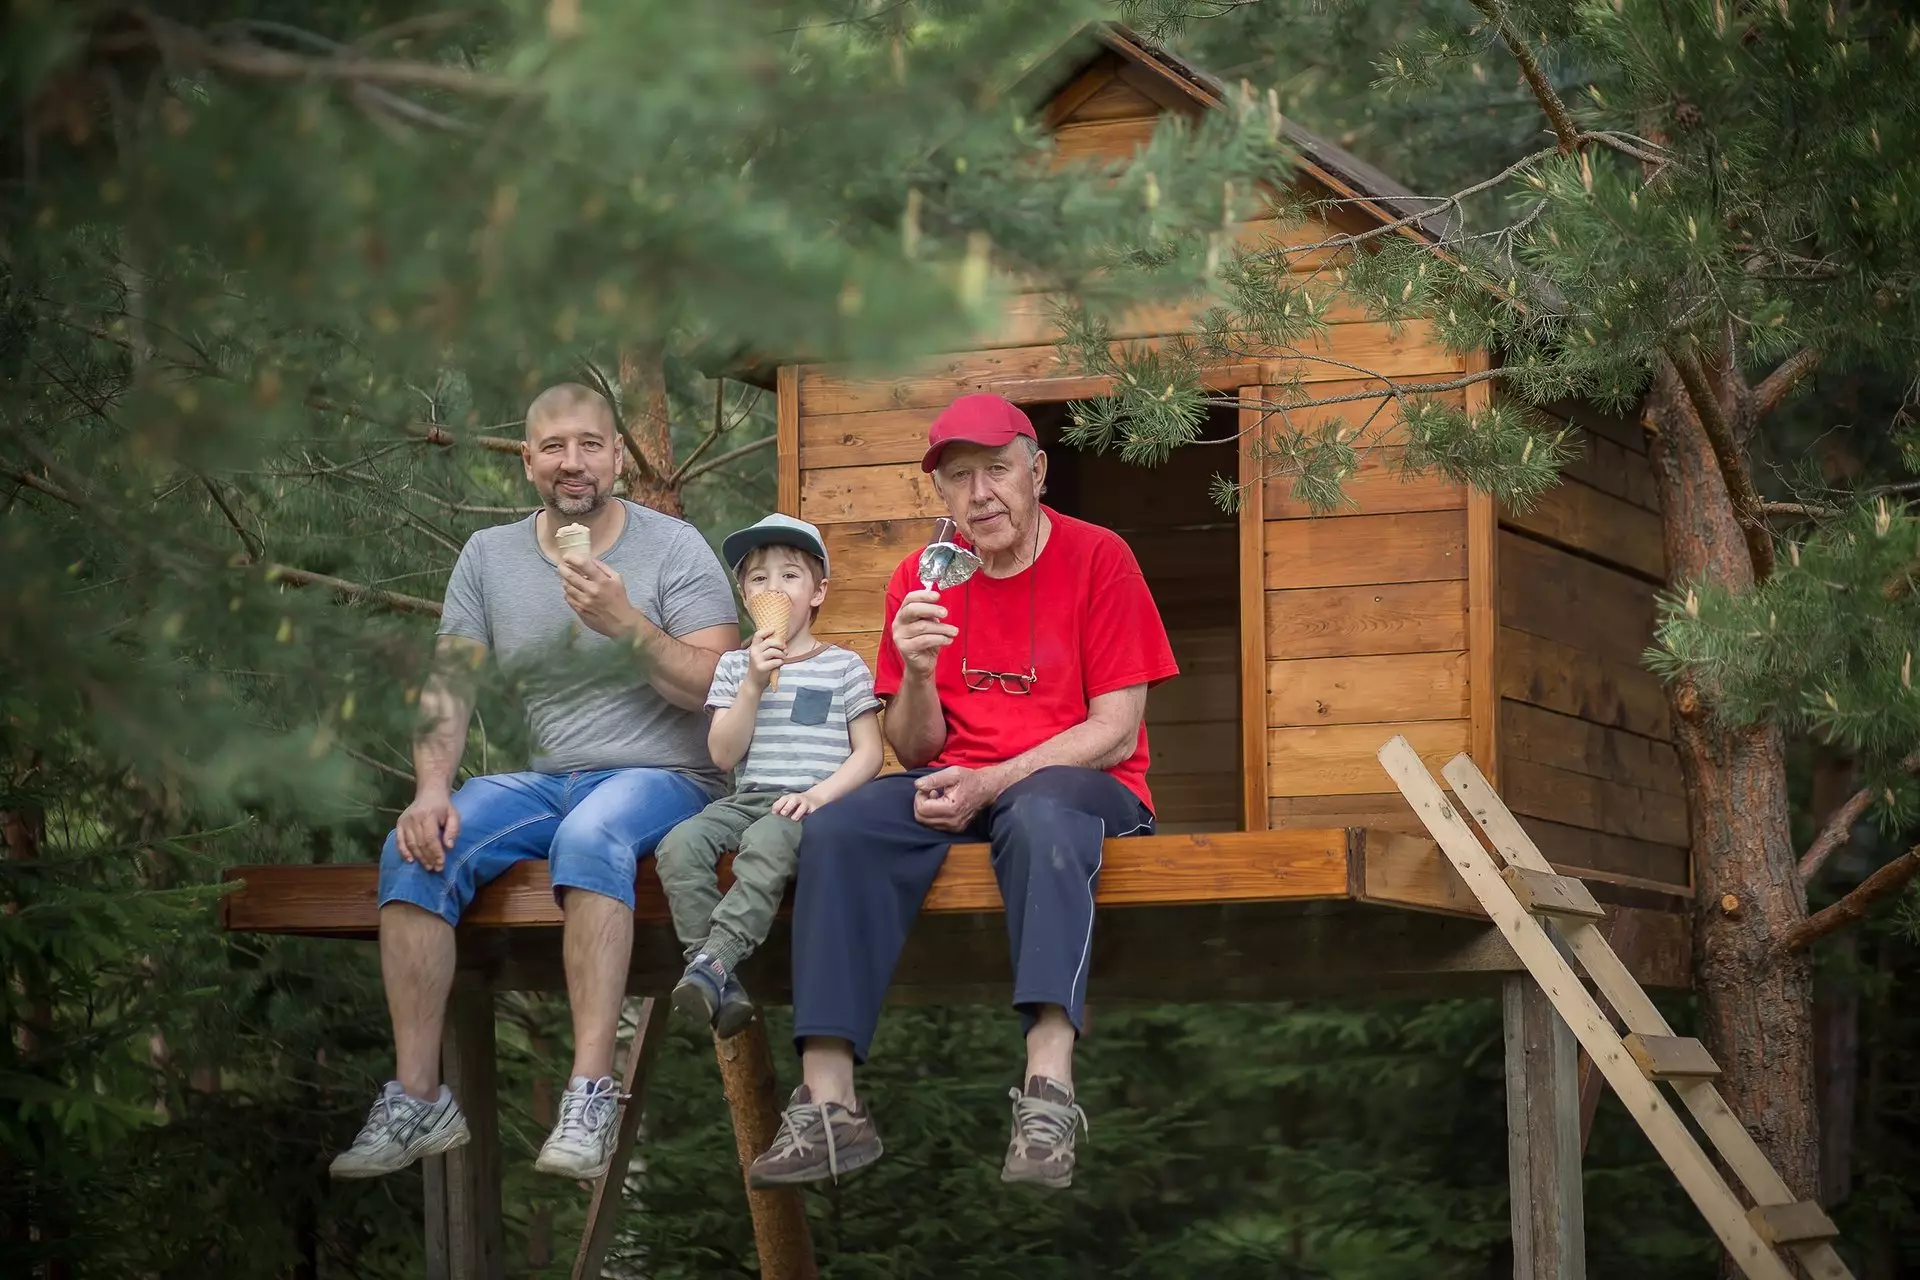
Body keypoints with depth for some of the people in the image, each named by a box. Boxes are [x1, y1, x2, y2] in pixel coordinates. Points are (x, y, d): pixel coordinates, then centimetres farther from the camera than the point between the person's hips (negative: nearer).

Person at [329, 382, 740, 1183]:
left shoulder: (673, 547, -1)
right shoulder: (489, 555, 11)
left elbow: (717, 687, -9)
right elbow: (449, 684, 4)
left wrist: (624, 622, -23)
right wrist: (431, 791, -13)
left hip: (661, 776, -4)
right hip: (543, 779, 4)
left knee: (589, 836, -39)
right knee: (413, 853, -22)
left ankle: (591, 1097, -42)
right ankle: (417, 1099, -19)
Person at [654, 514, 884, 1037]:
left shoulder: (843, 666, 9)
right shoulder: (734, 666, 17)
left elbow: (868, 753, 4)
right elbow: (723, 754, 6)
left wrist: (820, 793, -13)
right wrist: (755, 684, -5)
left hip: (811, 803, -4)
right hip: (746, 798, 4)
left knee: (766, 842, -38)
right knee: (679, 845, -26)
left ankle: (713, 962, -40)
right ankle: (722, 988, -31)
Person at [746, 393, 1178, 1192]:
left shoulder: (1097, 558, -3)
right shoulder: (921, 580, 9)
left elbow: (1116, 734, -7)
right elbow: (915, 752, 7)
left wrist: (989, 784, -18)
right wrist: (917, 673, -15)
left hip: (1072, 783, -4)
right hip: (956, 790, 4)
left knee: (1040, 817, -39)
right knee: (838, 830, -25)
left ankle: (1049, 1096, -51)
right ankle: (828, 1105, -33)